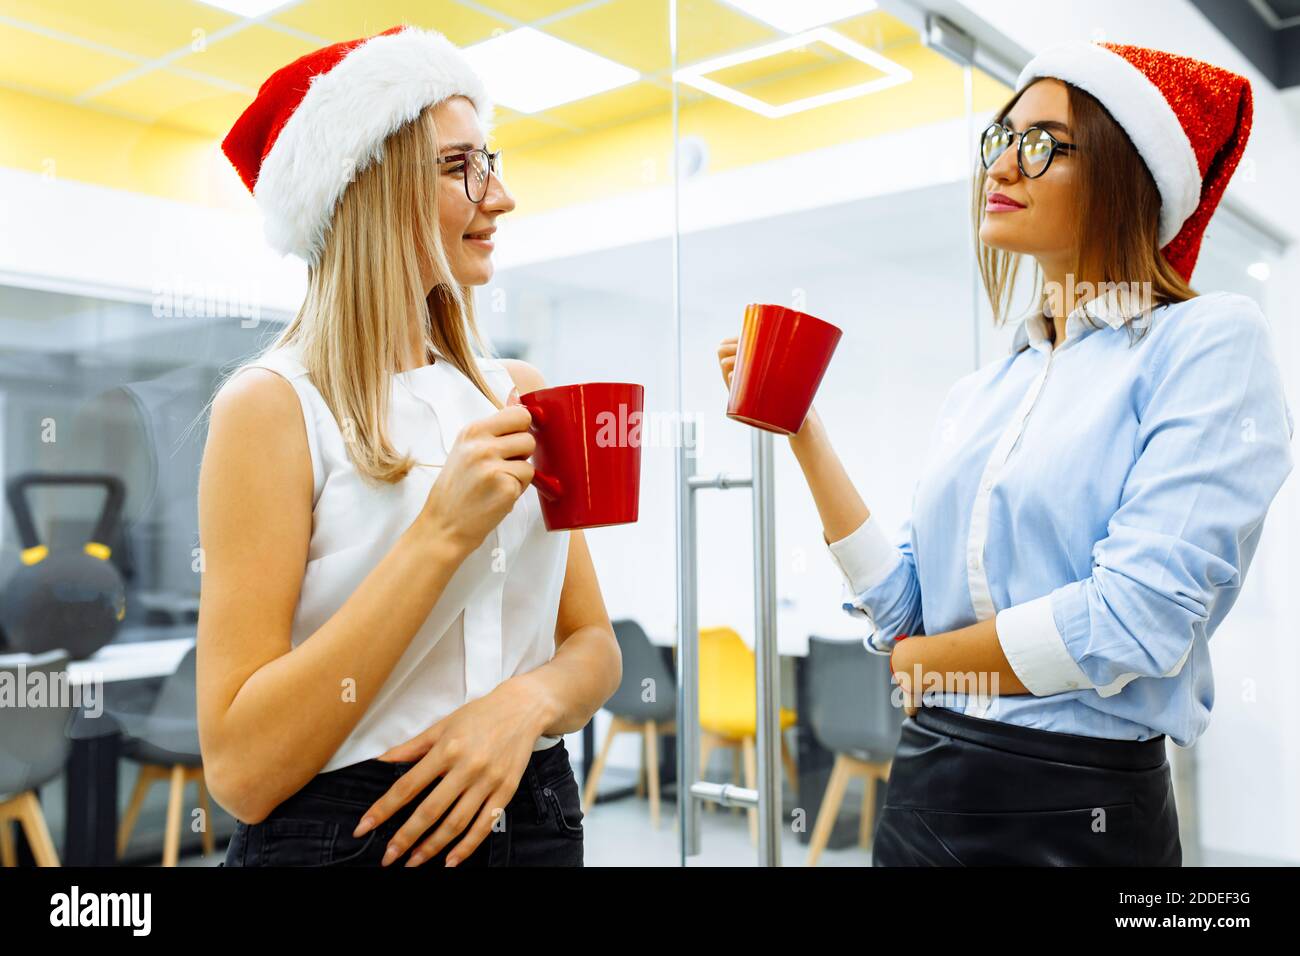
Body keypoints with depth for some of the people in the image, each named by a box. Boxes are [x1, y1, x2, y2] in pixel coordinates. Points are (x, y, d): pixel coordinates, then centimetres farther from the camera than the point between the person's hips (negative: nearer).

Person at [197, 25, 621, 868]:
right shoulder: (273, 406, -12)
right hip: (346, 833, -4)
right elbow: (241, 769, -17)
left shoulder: (519, 393, 2)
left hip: (533, 820, 4)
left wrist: (527, 703, -16)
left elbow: (593, 646, 5)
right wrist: (441, 535, -23)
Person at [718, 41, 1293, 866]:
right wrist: (802, 430, 0)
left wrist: (918, 660, -6)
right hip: (925, 791, 6)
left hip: (1079, 806, -6)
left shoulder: (1210, 340, -10)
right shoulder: (980, 394, 8)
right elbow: (903, 606, 3)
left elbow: (1134, 620, -21)